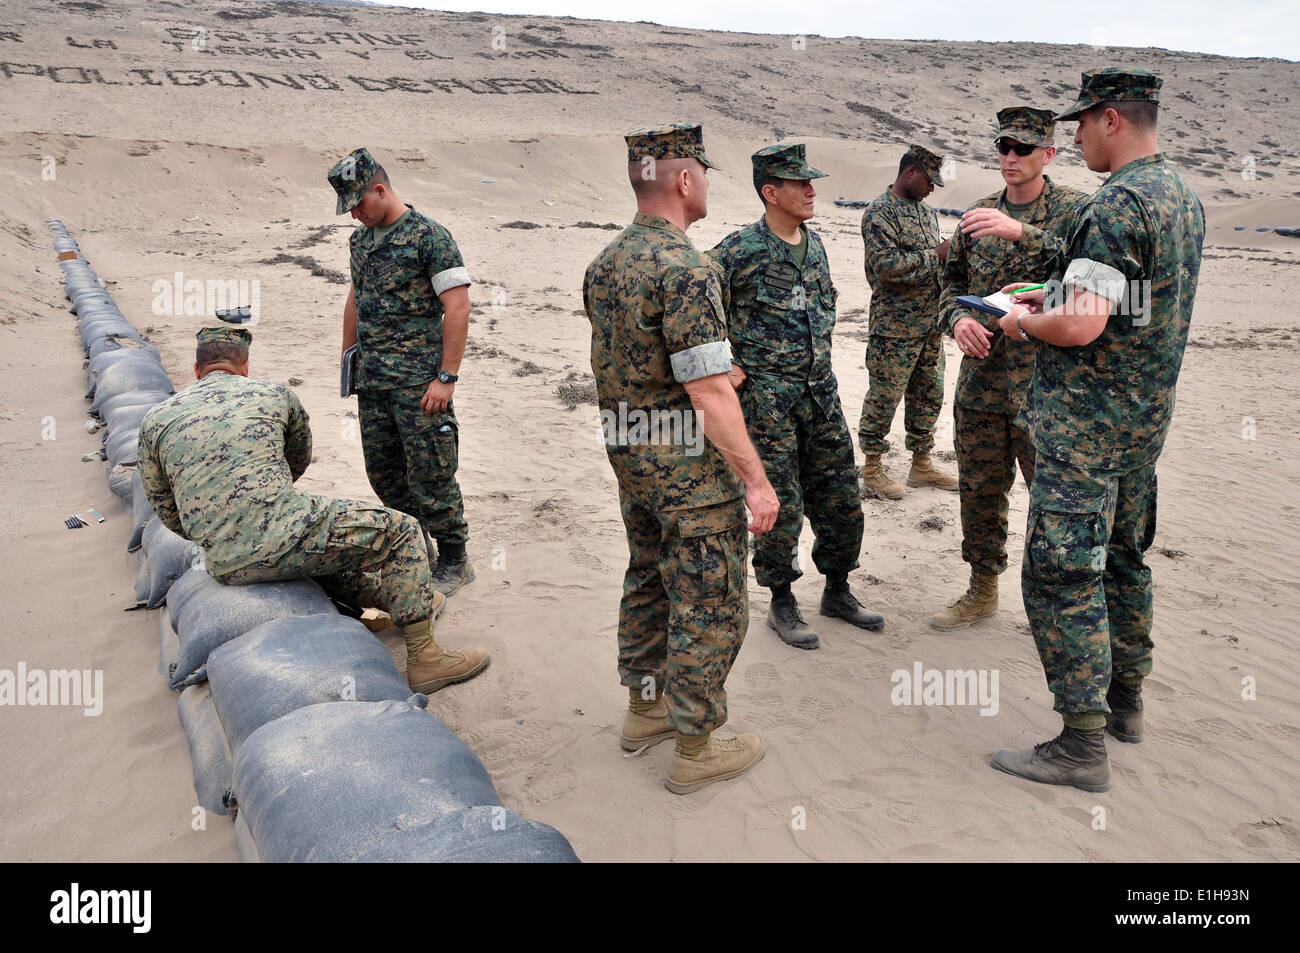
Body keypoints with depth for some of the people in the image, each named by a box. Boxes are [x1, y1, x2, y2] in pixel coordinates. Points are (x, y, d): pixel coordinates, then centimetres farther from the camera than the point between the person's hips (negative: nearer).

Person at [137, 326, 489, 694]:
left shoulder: (156, 419, 14)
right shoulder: (275, 394, 10)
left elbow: (165, 511, 22)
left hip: (223, 567, 5)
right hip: (286, 539, -5)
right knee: (400, 530, 11)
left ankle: (394, 598, 47)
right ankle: (424, 658, 10)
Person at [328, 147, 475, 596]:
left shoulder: (429, 236, -11)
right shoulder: (361, 238, 13)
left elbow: (458, 308, -15)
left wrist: (447, 377, -18)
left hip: (419, 381, -8)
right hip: (373, 381, 8)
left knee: (429, 475, -3)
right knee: (383, 473, 12)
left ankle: (454, 562, 12)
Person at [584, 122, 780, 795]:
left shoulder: (605, 262, 7)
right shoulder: (684, 267, -21)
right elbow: (708, 391, -24)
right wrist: (755, 479, -19)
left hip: (627, 455, 9)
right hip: (691, 463, -9)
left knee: (649, 581, 22)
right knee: (710, 604, 3)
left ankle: (645, 708, 37)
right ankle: (696, 748, 14)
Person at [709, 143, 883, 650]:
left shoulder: (814, 243, 10)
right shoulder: (739, 251, -12)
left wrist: (823, 372, 17)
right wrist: (723, 367, -11)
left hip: (820, 393, 7)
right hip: (767, 397, -6)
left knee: (840, 498, 11)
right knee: (781, 506, 1)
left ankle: (837, 590, 29)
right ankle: (782, 603, 18)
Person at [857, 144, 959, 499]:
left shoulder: (926, 211, 16)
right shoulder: (879, 212, -11)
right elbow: (888, 265, -23)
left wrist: (951, 254, 4)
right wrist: (936, 255, -17)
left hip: (930, 323, 8)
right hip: (895, 326, -8)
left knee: (929, 395, 13)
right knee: (884, 397, 0)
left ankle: (921, 464, 25)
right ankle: (872, 469, 12)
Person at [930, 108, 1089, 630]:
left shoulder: (1073, 210, -4)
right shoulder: (978, 215, 10)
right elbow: (953, 280, 16)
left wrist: (1022, 231, -31)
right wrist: (958, 318, -5)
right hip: (980, 381, 5)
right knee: (979, 489, 13)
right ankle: (982, 590, 30)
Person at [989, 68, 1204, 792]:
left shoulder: (1118, 204, -19)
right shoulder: (1184, 196, 12)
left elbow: (1082, 327, -27)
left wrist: (1024, 324, -7)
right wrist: (1054, 296, 19)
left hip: (1088, 420, -10)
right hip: (1149, 412, 10)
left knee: (1061, 573, -5)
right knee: (1124, 555, 20)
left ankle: (1083, 745, 0)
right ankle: (1126, 699, 33)